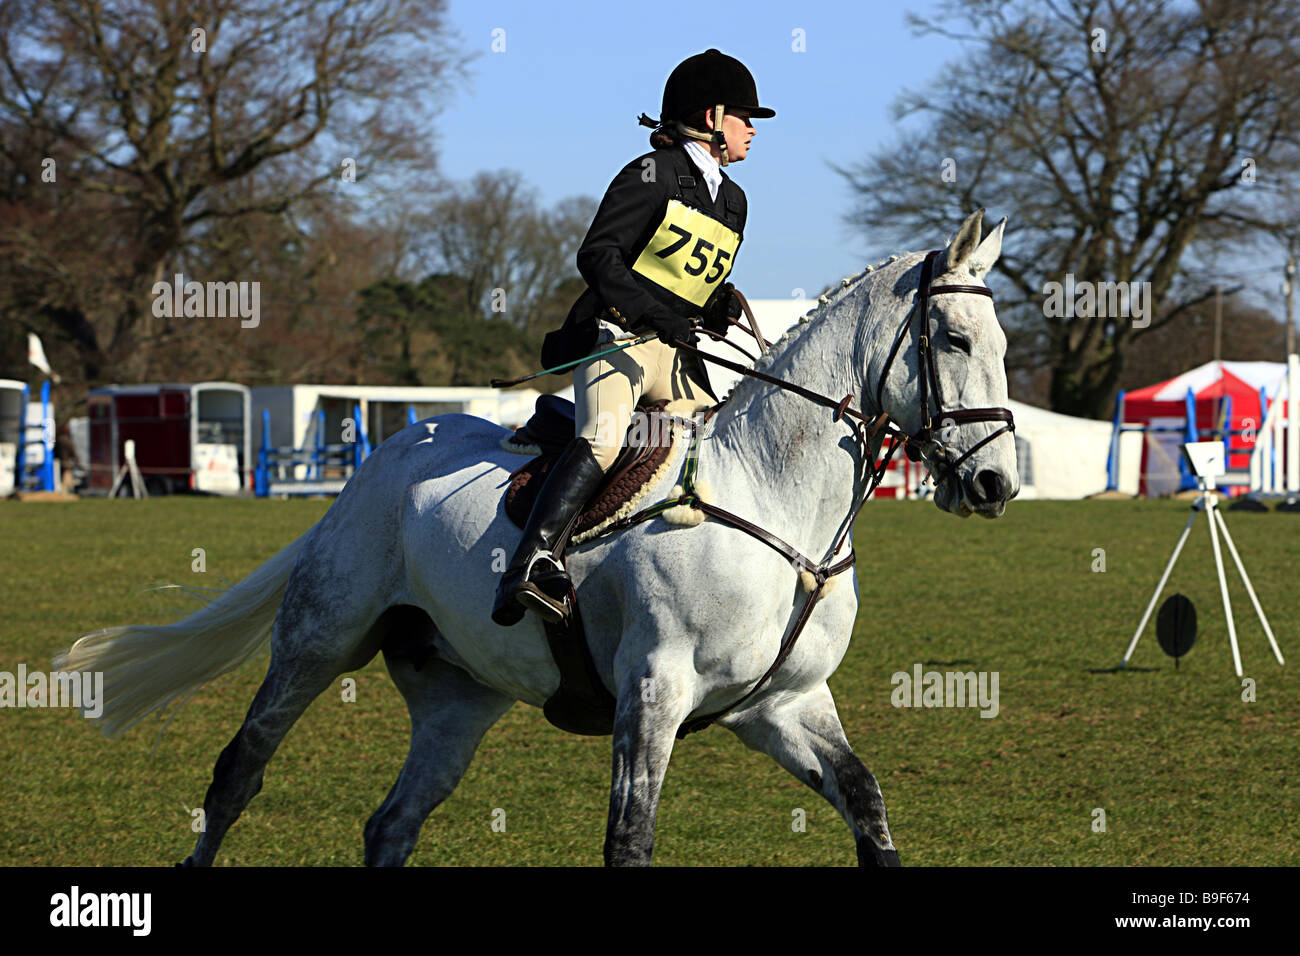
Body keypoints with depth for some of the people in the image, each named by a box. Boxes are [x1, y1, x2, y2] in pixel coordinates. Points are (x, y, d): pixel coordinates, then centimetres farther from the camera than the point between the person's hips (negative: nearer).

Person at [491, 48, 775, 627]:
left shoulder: (732, 201, 22)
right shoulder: (653, 174, -3)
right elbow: (598, 255, -11)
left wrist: (718, 308, 6)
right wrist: (654, 314, -21)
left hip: (677, 359, 8)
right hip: (618, 336, -8)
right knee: (602, 440, -31)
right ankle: (532, 568, -43)